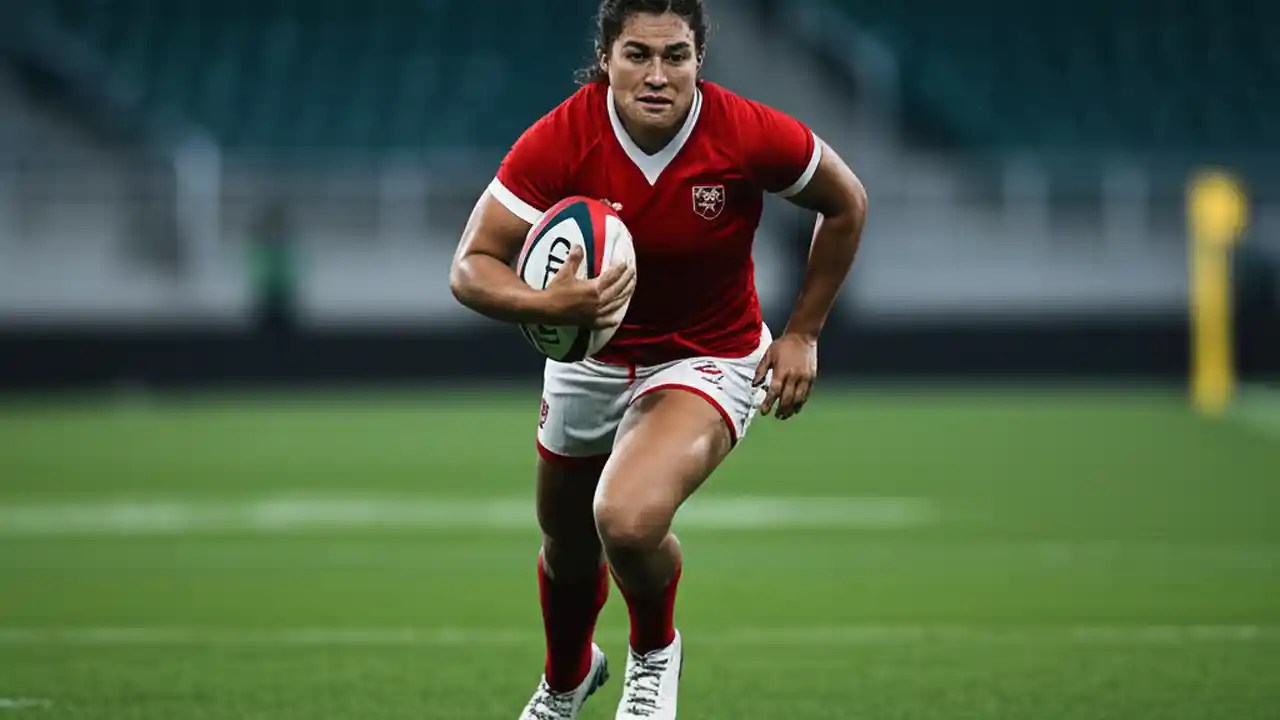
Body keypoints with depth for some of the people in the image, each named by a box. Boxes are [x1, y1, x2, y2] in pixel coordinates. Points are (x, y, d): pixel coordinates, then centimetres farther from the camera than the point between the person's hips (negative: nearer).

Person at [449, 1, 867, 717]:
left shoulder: (750, 134, -24)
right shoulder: (558, 142, -23)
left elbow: (846, 203, -4)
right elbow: (472, 267, -20)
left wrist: (802, 334, -2)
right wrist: (548, 303, -40)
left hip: (709, 361, -3)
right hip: (589, 357, 3)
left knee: (628, 519, -31)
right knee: (567, 552, 20)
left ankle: (656, 651, 4)